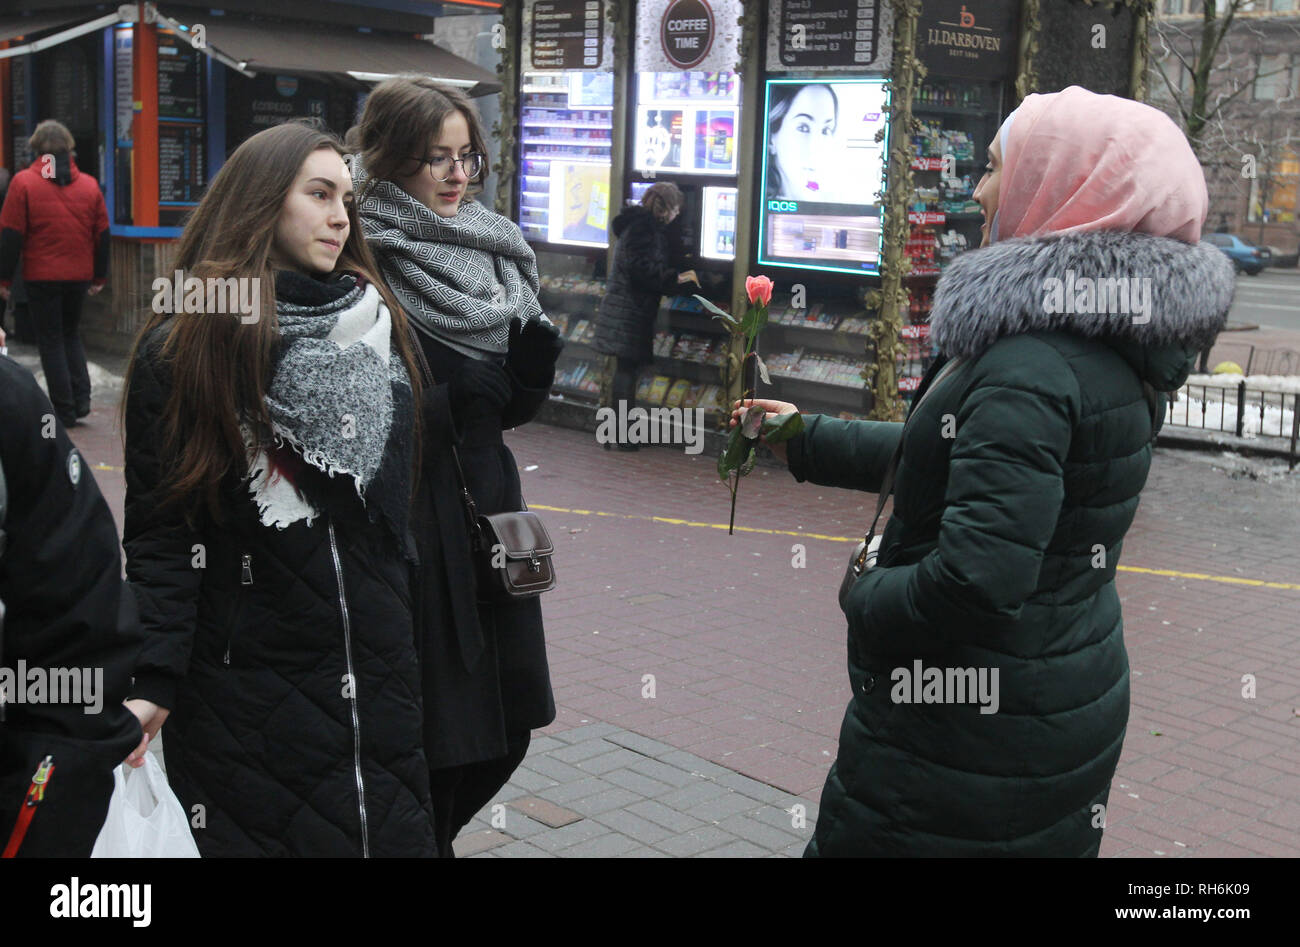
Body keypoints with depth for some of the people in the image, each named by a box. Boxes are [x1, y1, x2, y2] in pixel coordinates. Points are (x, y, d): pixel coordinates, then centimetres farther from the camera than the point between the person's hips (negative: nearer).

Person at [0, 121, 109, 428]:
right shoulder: (89, 184, 4)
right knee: (71, 334, 19)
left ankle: (64, 410, 3)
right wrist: (99, 277, 15)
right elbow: (102, 234, 7)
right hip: (79, 276, 4)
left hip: (41, 276, -3)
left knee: (50, 340, 5)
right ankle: (81, 398, 6)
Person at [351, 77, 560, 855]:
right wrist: (455, 402, -22)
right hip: (408, 525, -7)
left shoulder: (490, 254, 10)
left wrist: (533, 372, -5)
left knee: (504, 731, 15)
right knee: (435, 736, 2)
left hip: (486, 513, 7)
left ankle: (429, 831, 39)